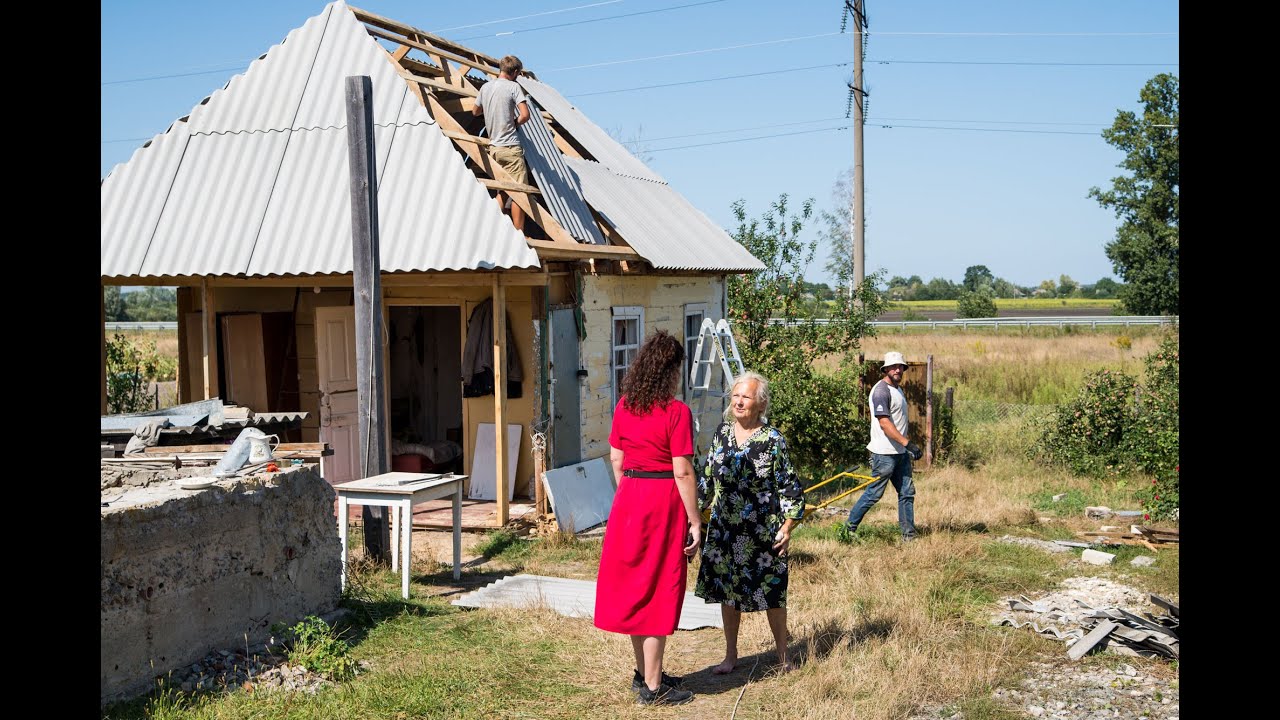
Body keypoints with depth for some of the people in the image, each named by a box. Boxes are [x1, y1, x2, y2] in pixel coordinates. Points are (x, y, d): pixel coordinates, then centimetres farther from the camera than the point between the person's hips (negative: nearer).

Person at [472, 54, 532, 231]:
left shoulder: (485, 87, 11)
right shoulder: (513, 86, -8)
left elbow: (475, 111, 25)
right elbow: (525, 115, -16)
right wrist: (514, 123, 2)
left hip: (493, 146, 7)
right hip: (510, 147, -7)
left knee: (502, 191, 15)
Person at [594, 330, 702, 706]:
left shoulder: (624, 407, 4)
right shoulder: (676, 412, -14)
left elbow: (616, 459, 9)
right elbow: (682, 472, -15)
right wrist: (695, 522, -10)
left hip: (629, 500, 6)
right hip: (664, 500, -6)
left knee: (633, 584, 15)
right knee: (658, 590, 2)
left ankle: (644, 672, 29)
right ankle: (653, 687, 10)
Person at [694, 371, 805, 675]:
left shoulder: (773, 440, -10)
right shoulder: (722, 432, 3)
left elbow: (790, 488, -7)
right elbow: (707, 478, 12)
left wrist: (787, 528, -11)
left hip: (763, 532, -4)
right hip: (724, 530, 5)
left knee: (771, 594, 4)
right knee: (726, 591, 10)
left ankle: (783, 657, 22)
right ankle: (731, 656, 26)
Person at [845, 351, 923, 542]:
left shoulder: (898, 389, 16)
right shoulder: (881, 390, -15)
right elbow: (884, 423, -23)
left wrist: (908, 447, 20)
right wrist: (907, 443, -27)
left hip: (901, 452, 9)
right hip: (885, 453, -9)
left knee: (907, 492, 8)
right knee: (874, 493, -4)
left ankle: (909, 534, 13)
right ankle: (849, 527, 8)